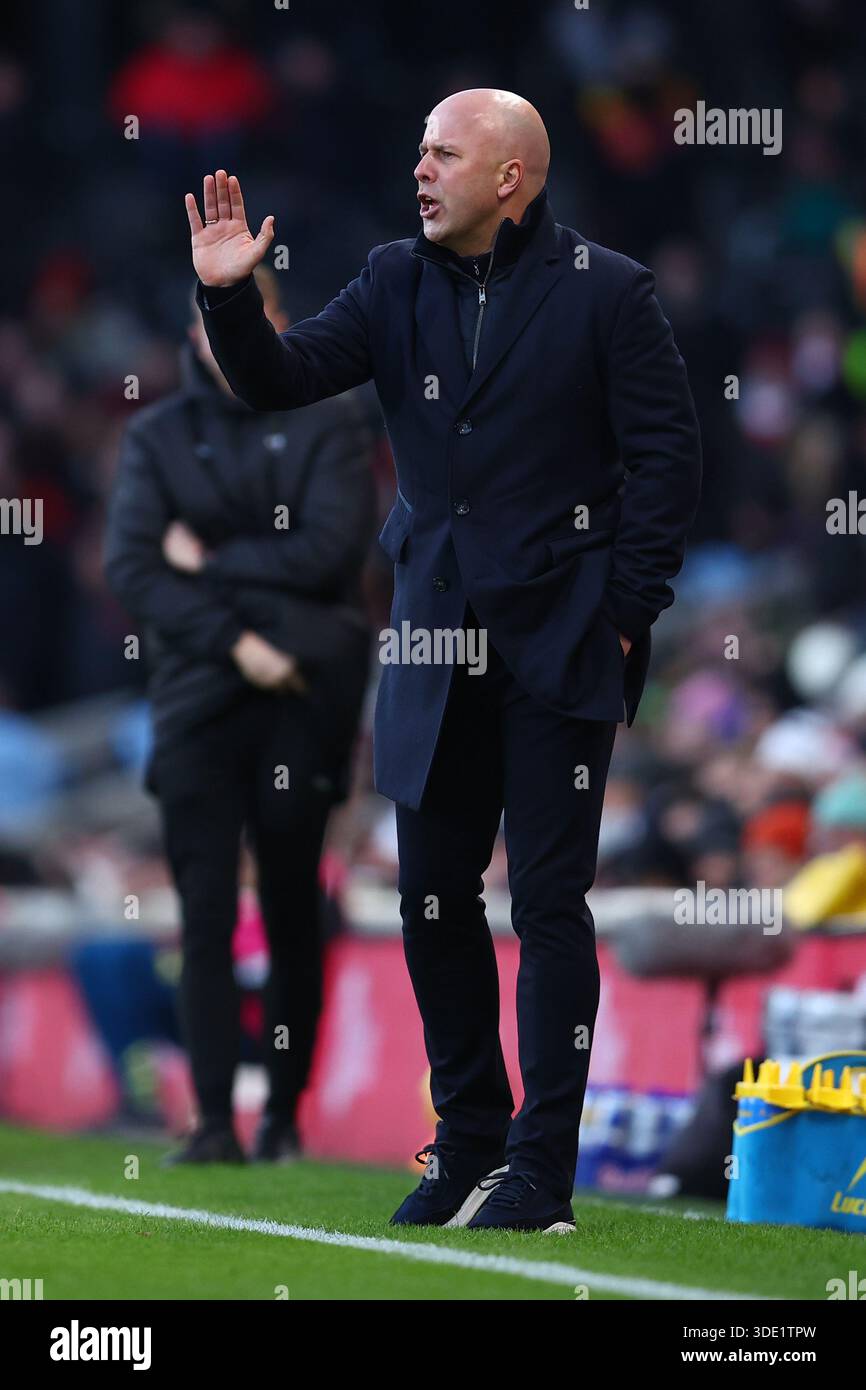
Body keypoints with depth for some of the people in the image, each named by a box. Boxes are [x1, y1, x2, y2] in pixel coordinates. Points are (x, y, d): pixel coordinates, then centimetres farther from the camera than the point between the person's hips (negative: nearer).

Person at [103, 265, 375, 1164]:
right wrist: (235, 641, -10)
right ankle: (213, 1120, -7)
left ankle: (284, 1116, 11)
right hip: (197, 695, 1)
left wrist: (211, 563, -5)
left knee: (293, 915, 2)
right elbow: (132, 568, 0)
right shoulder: (157, 437, 10)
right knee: (205, 914, -6)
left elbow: (330, 549, -8)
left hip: (303, 695, -1)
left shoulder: (327, 426, 5)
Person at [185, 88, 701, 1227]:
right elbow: (280, 381, 2)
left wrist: (627, 615, -8)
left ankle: (541, 1173, 1)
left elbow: (668, 454, -5)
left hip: (559, 647, -5)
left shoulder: (606, 290, -6)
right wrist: (228, 296, -17)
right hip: (436, 642, 5)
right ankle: (468, 1146, 21)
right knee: (435, 901, 9)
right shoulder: (397, 284, 7)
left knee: (548, 902, -3)